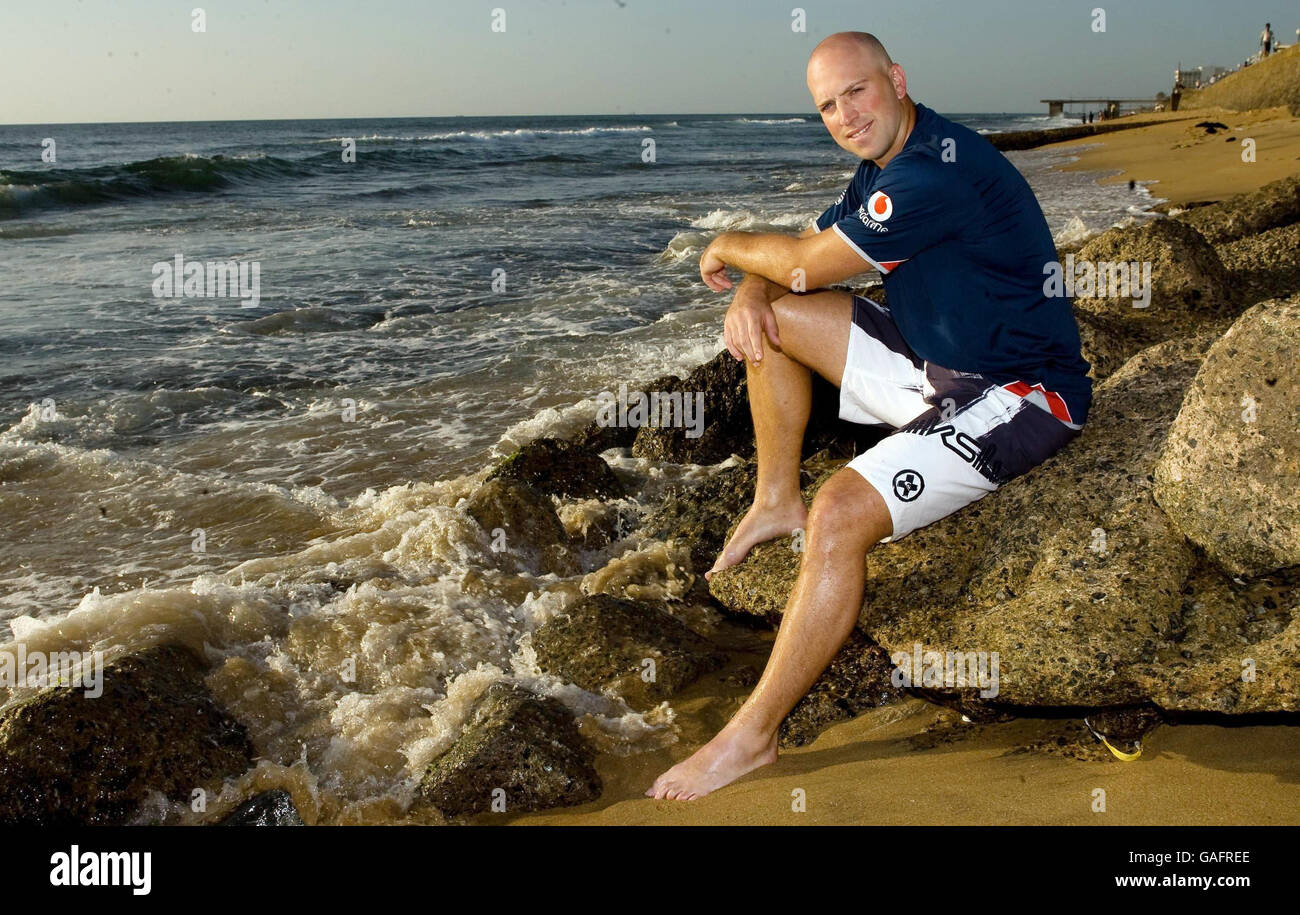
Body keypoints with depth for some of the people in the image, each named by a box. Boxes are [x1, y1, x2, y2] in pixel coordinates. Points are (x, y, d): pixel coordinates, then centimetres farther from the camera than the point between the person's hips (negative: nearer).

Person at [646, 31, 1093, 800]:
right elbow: (796, 258, 16)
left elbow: (806, 264, -19)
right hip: (934, 365, 10)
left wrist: (726, 247, 0)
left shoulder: (938, 171, -24)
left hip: (1017, 395, -10)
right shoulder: (883, 168, 9)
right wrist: (748, 296, -7)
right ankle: (777, 503, 21)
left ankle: (753, 736, -18)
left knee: (841, 515, -29)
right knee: (771, 314, 10)